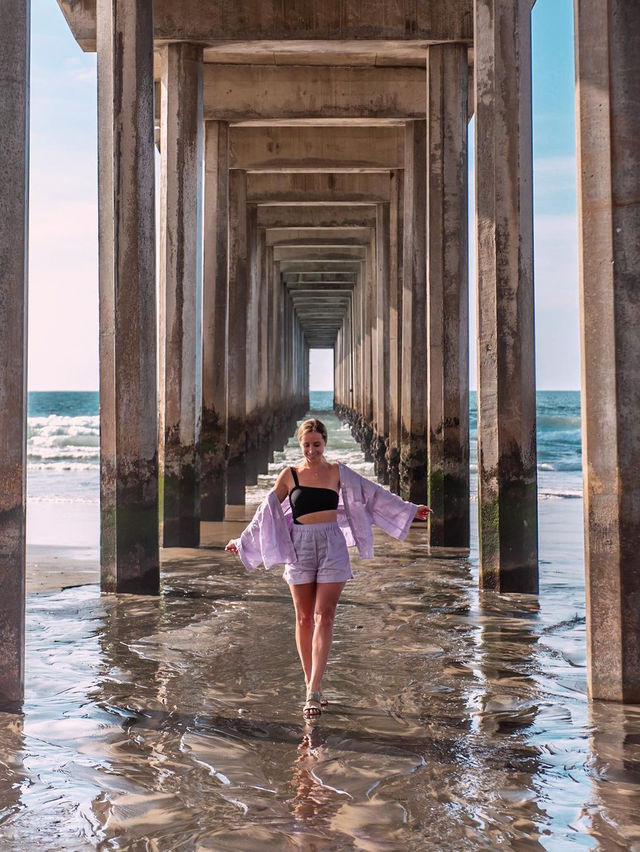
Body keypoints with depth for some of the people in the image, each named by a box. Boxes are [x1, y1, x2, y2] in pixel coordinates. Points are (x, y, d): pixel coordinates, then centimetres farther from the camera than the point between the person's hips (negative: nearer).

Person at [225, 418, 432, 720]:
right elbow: (267, 510, 11)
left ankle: (314, 692, -12)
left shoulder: (337, 471, 5)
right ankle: (310, 684, 17)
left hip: (332, 545, 0)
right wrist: (242, 541, 13)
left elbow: (374, 494, 11)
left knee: (323, 616, -9)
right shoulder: (290, 475, 3)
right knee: (304, 618, 5)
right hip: (300, 546, 0)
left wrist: (410, 510, 13)